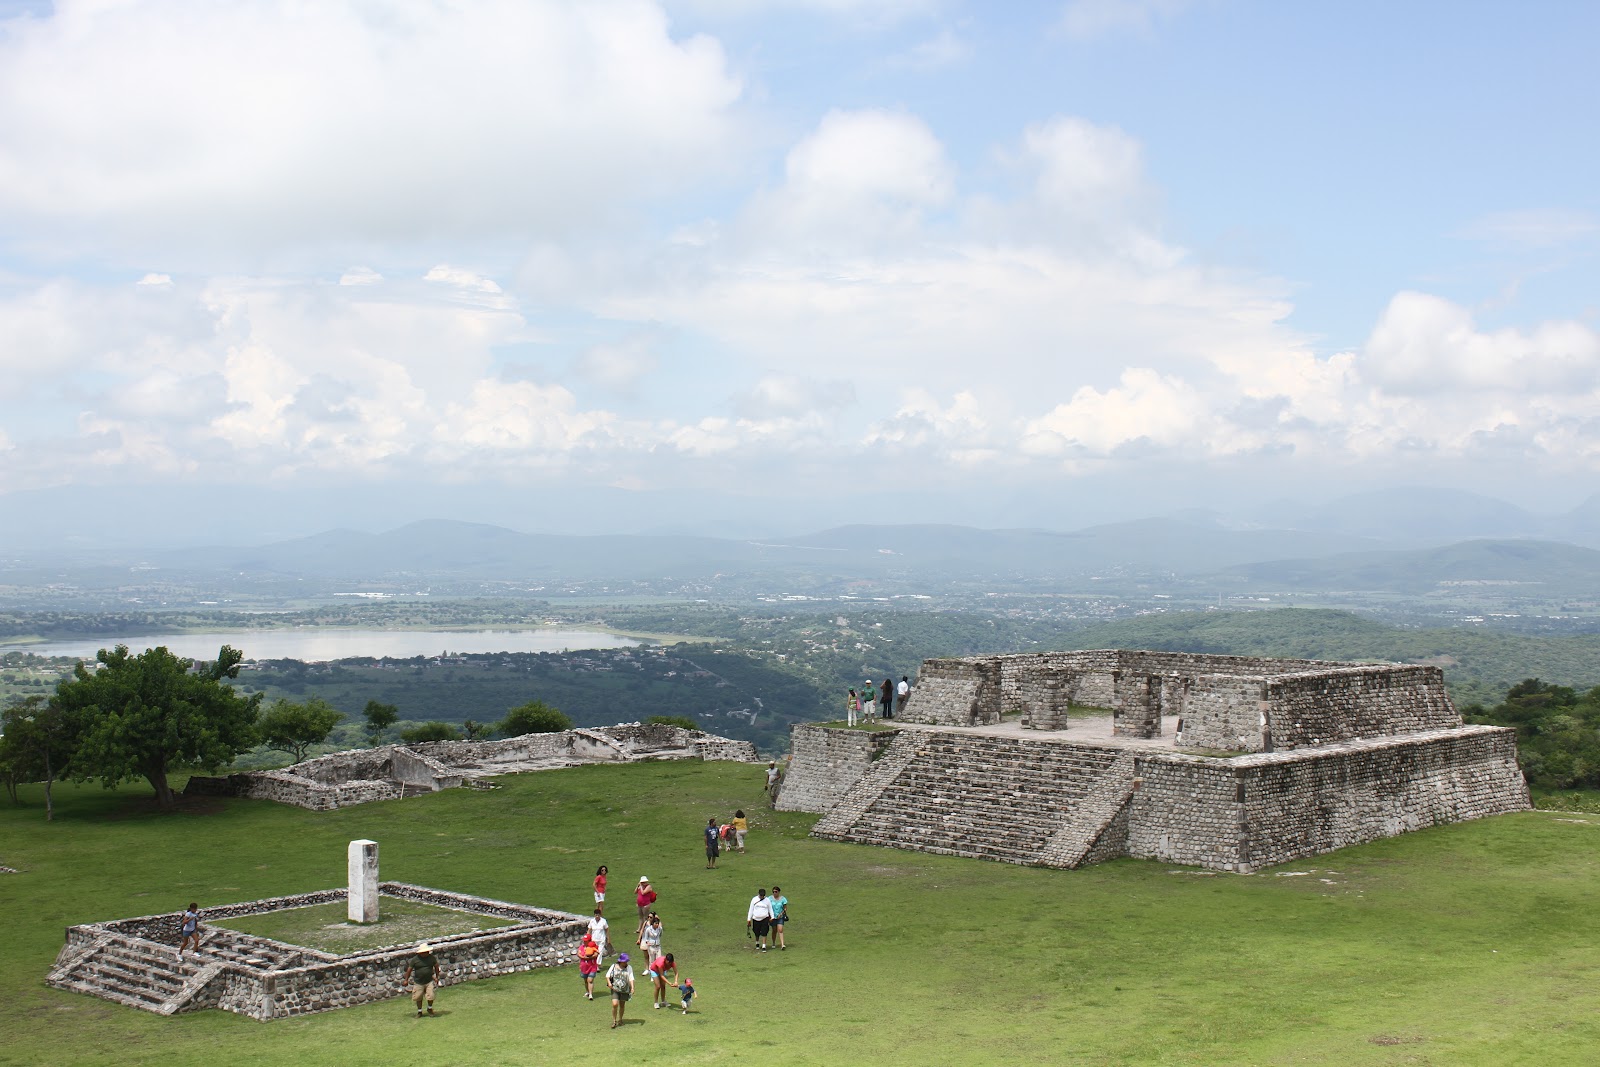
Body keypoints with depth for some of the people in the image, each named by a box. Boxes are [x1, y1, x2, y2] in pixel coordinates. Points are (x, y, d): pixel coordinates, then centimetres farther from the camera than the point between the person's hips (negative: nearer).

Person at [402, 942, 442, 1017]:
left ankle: (430, 1009, 19)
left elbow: (436, 966, 12)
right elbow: (409, 970, 0)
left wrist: (437, 977, 12)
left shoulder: (431, 957, -1)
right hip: (418, 983, 0)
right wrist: (406, 980, 3)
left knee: (430, 996, -9)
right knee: (418, 998, 8)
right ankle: (419, 1012, 30)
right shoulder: (415, 959, -8)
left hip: (429, 982, 1)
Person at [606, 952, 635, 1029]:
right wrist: (609, 983, -12)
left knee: (622, 1006, 11)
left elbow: (631, 978, -4)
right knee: (615, 1004, -14)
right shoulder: (614, 966, 1)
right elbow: (607, 975, 6)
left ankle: (620, 1020, 32)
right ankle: (614, 1021, 0)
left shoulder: (629, 968, 2)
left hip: (624, 990, 1)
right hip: (615, 989, -1)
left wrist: (632, 988, -17)